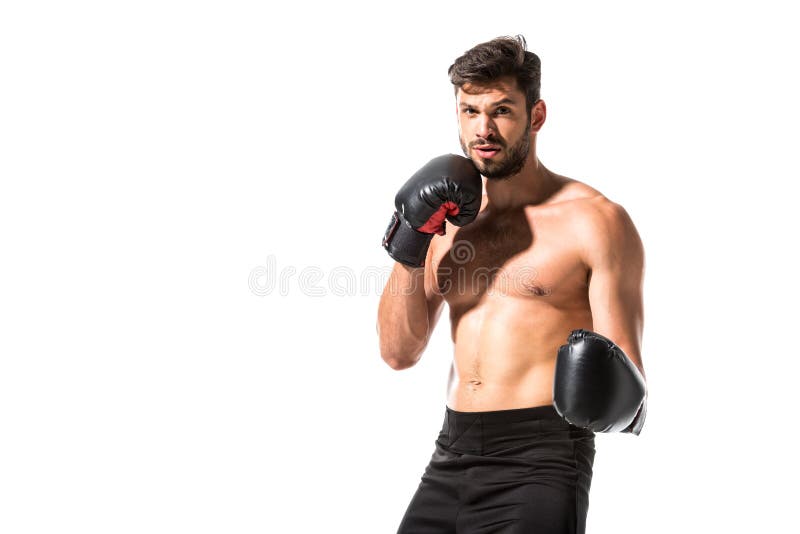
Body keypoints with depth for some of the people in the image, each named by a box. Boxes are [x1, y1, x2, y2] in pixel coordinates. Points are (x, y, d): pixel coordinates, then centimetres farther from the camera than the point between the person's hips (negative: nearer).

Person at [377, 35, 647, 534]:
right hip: (451, 457, 5)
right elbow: (399, 353, 8)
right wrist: (410, 246, -3)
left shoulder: (594, 220, -5)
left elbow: (627, 377, -8)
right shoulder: (449, 218, 12)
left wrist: (613, 394, -31)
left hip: (541, 459, -5)